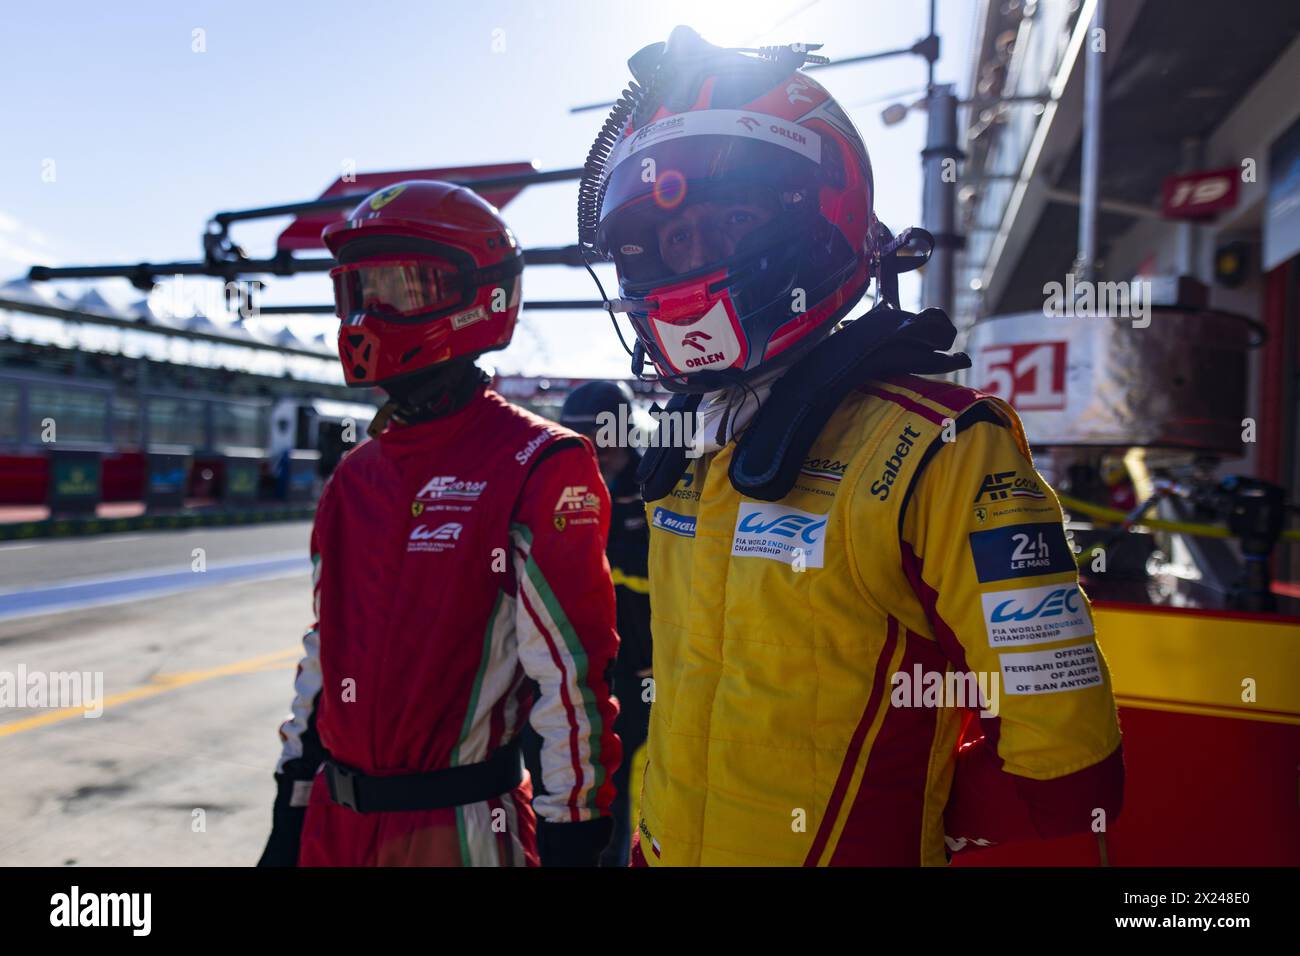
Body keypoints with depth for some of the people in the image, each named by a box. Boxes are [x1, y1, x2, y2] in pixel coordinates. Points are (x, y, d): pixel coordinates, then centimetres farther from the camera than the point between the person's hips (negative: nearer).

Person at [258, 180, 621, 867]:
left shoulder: (537, 470, -16)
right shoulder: (355, 477, 7)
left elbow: (573, 680, -16)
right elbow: (325, 650, 13)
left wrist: (570, 841, -13)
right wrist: (290, 815, 15)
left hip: (458, 828, -6)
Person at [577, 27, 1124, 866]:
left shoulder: (933, 455, -21)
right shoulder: (696, 448, 2)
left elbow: (1063, 770, -20)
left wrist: (886, 827, -8)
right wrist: (661, 832, 11)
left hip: (841, 848, -6)